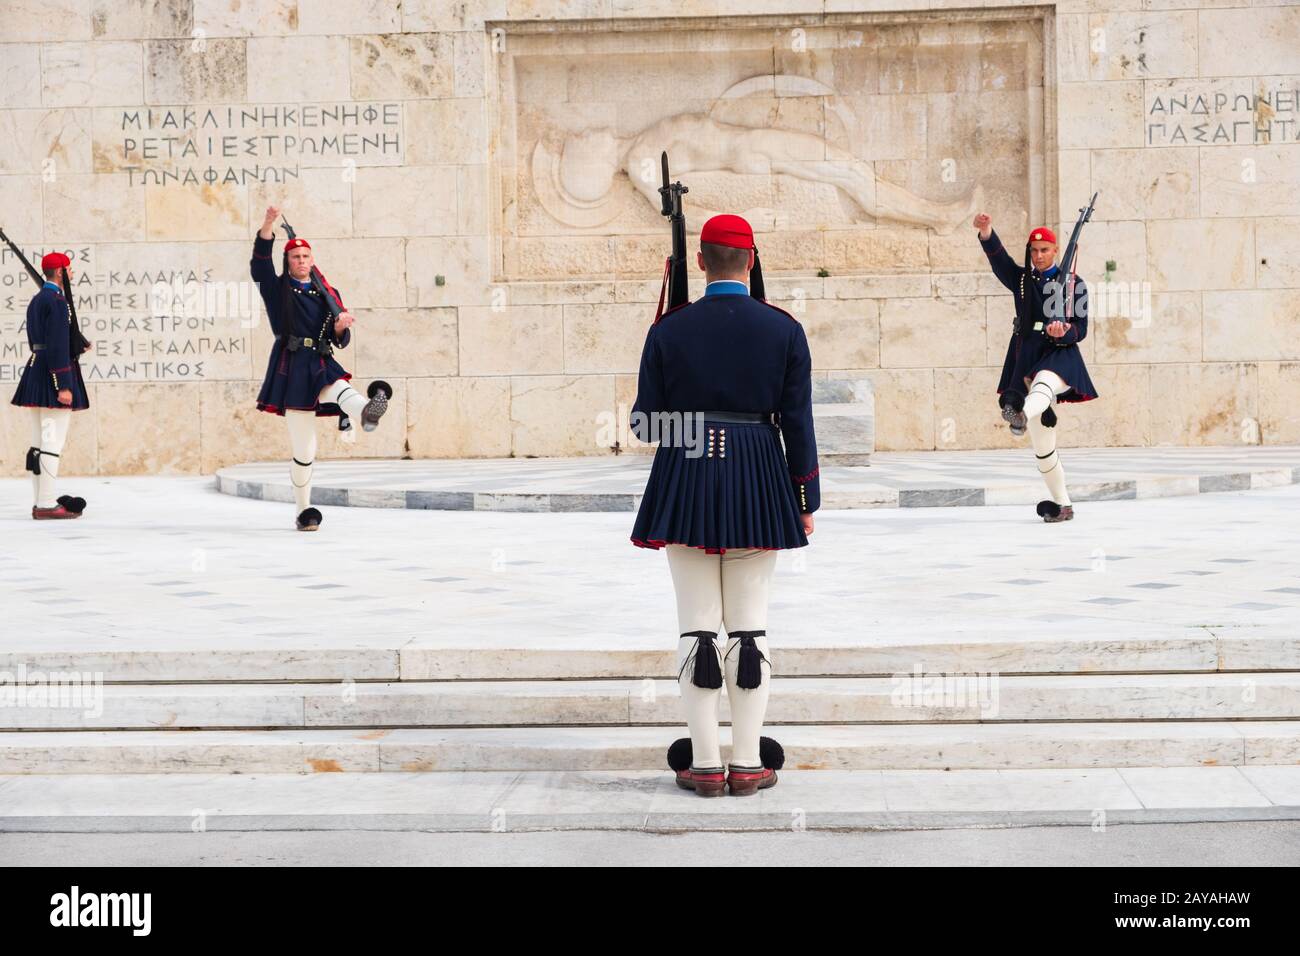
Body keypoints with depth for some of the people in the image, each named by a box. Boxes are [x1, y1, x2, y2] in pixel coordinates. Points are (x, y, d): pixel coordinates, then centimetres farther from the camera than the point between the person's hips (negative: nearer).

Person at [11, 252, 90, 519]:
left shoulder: (35, 301, 17)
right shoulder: (57, 301, -14)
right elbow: (58, 346, -19)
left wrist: (78, 343, 21)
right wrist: (63, 386, -21)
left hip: (35, 374, 10)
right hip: (54, 376, -10)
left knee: (39, 444, 11)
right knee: (52, 442, -9)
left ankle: (39, 503, 15)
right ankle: (47, 505, -10)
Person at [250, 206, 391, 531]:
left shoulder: (328, 294, 17)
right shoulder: (278, 289, 10)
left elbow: (341, 341, 14)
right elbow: (260, 262, -8)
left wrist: (341, 327, -10)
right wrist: (268, 224, -21)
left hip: (323, 366, 2)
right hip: (292, 369, -2)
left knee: (343, 391, -37)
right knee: (304, 451, -3)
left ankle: (367, 411, -72)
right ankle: (304, 512, 9)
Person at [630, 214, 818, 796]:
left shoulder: (669, 329, -3)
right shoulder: (783, 329, -2)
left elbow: (646, 422, -1)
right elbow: (798, 423, -1)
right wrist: (805, 501, 8)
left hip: (685, 484, 0)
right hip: (757, 485, 1)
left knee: (697, 625, 4)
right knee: (750, 624, 6)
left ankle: (705, 763, 6)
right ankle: (747, 763, 9)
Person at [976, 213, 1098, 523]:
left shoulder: (1073, 283, 4)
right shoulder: (1021, 279, 11)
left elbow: (1080, 331, 1)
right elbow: (999, 258, -8)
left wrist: (1064, 332, -22)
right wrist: (986, 233, -27)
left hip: (1060, 357, -3)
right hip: (1026, 360, 3)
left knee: (1042, 383, -41)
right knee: (1041, 444, 3)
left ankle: (1022, 414, -75)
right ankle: (1062, 504, 16)